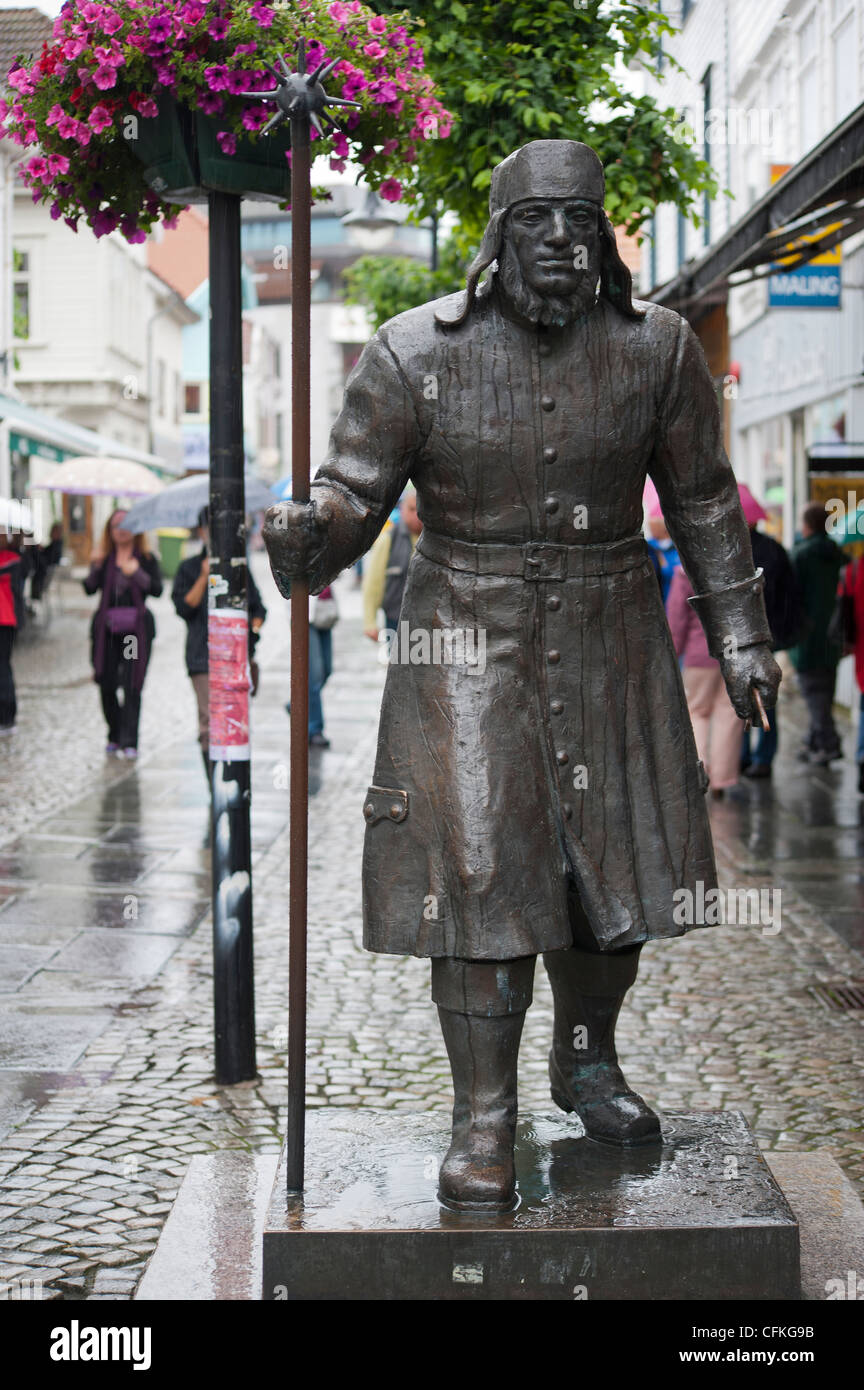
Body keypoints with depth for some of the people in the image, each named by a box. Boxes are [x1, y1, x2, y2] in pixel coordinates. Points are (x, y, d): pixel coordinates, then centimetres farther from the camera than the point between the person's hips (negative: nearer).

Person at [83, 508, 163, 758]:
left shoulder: (147, 559, 5)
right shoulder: (105, 558, 9)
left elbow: (157, 589, -7)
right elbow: (90, 588, -3)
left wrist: (137, 573, -19)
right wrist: (95, 566, -18)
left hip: (136, 627, -2)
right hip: (106, 628, 2)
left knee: (132, 687, -8)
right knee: (106, 685, 4)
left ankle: (129, 742, -9)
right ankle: (115, 736, 23)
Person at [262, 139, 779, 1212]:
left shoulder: (655, 347, -3)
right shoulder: (416, 354, -10)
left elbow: (701, 495, 7)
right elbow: (355, 488, -9)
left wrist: (738, 631, 6)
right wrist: (310, 531, -32)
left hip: (609, 643, 3)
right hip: (468, 641, -3)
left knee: (615, 860, 9)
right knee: (479, 870, -9)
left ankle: (586, 1061, 34)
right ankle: (483, 1120, 1)